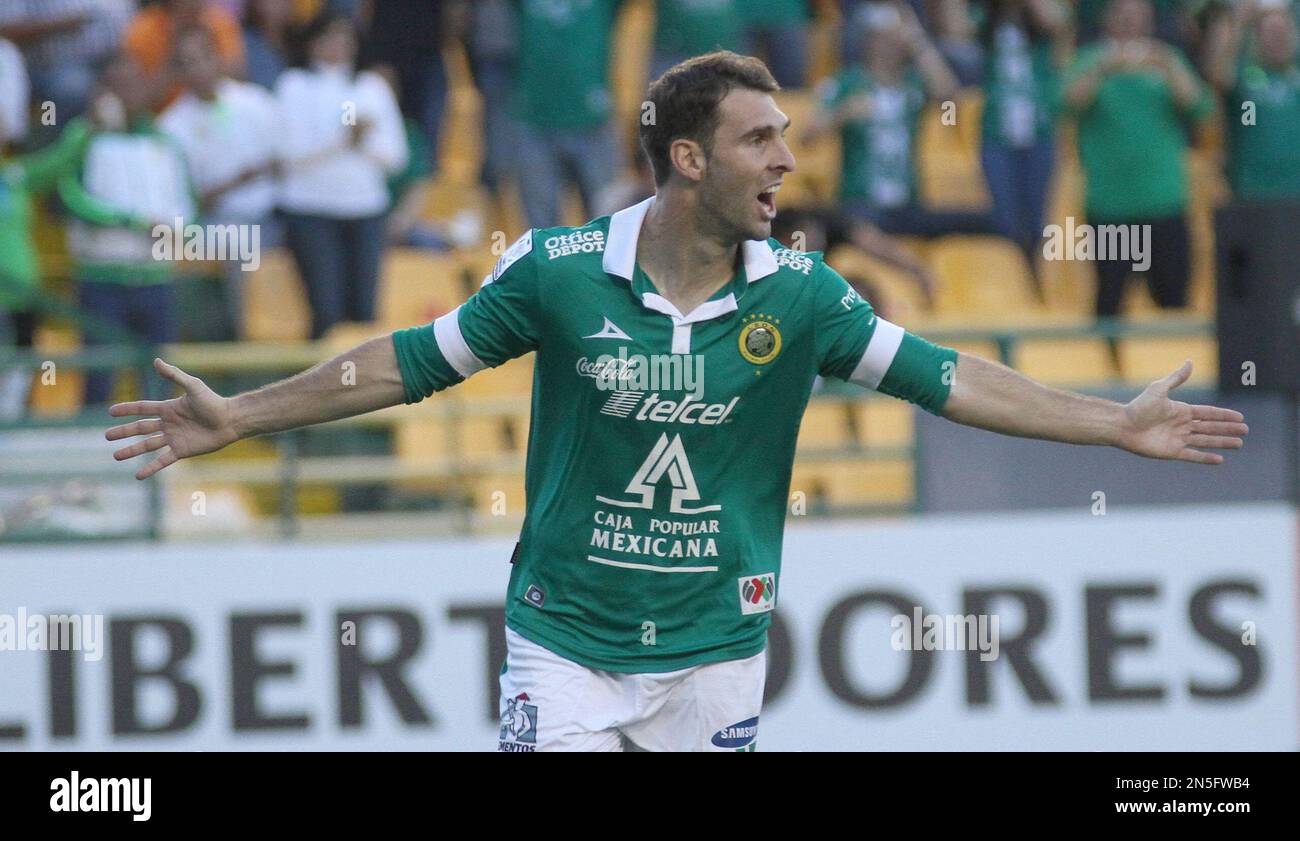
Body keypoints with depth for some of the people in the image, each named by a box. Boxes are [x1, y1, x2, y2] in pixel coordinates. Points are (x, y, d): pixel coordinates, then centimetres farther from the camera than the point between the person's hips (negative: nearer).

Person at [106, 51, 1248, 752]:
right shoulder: (559, 271, -9)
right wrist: (241, 417, 1)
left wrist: (1114, 424, -5)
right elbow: (415, 360, 0)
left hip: (716, 653, 2)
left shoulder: (796, 295, -4)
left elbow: (940, 376, -2)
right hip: (565, 647, -2)